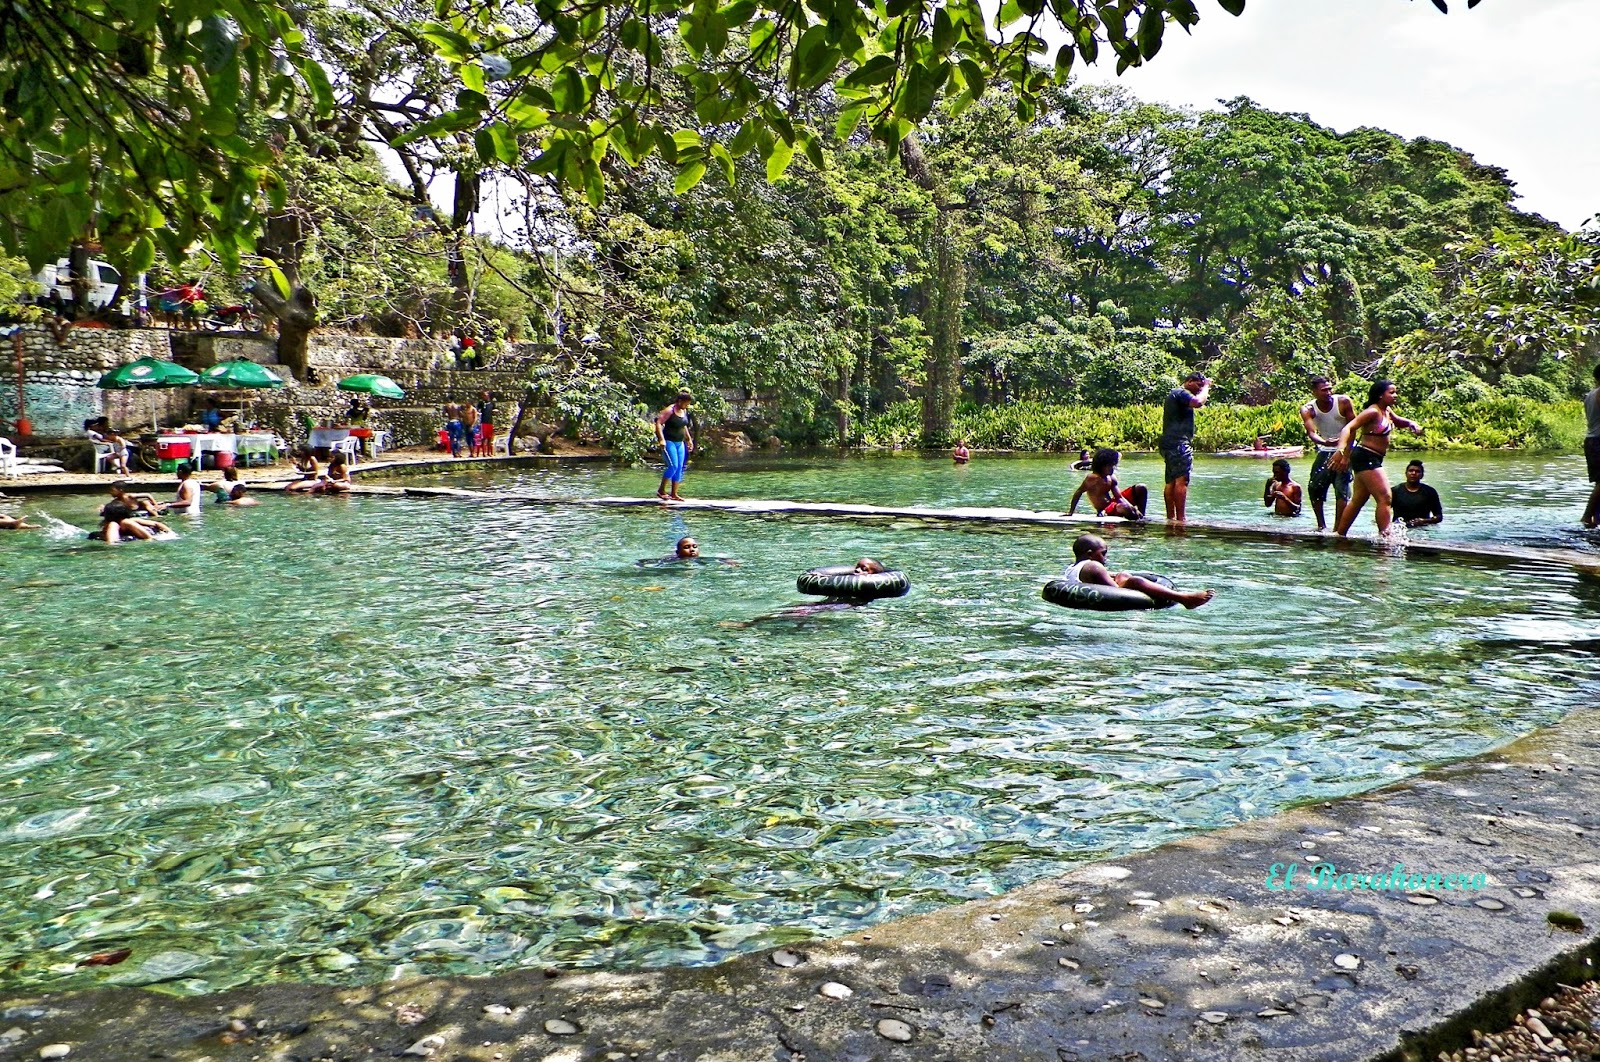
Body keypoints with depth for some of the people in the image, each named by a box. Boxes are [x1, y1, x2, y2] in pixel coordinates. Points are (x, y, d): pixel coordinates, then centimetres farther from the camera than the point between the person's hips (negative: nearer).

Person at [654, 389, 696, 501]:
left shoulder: (684, 411, 9)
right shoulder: (670, 410, -15)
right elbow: (658, 423, -18)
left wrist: (689, 439, 22)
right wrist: (661, 439, -25)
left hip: (680, 443, 8)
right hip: (669, 442, -8)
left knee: (679, 468, 4)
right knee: (673, 466, -15)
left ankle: (674, 494, 10)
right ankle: (661, 491, -2)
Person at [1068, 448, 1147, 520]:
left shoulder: (1111, 478, 4)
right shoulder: (1092, 478, -18)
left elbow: (1119, 497, 2)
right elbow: (1078, 493, -15)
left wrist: (1132, 508, -13)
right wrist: (1070, 513, -16)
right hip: (1105, 510, -8)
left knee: (1141, 488, 4)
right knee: (1124, 508, -43)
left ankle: (1141, 516, 6)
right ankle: (1137, 519, -14)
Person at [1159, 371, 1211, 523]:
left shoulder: (1174, 394, 25)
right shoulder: (1181, 393, -8)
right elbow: (1198, 402, -25)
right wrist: (1206, 387, -9)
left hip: (1168, 443, 11)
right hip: (1178, 443, -11)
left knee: (1171, 482, 9)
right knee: (1182, 481, -15)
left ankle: (1170, 517, 10)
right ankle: (1180, 518, -20)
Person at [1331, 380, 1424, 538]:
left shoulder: (1387, 411, 13)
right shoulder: (1373, 412, -15)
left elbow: (1399, 421, 34)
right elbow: (1349, 428, -25)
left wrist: (1411, 423, 10)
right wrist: (1341, 450, -41)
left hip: (1372, 460, 10)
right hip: (1366, 457, -10)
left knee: (1357, 501, 14)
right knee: (1384, 498, -14)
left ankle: (1338, 533, 19)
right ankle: (1385, 535, -17)